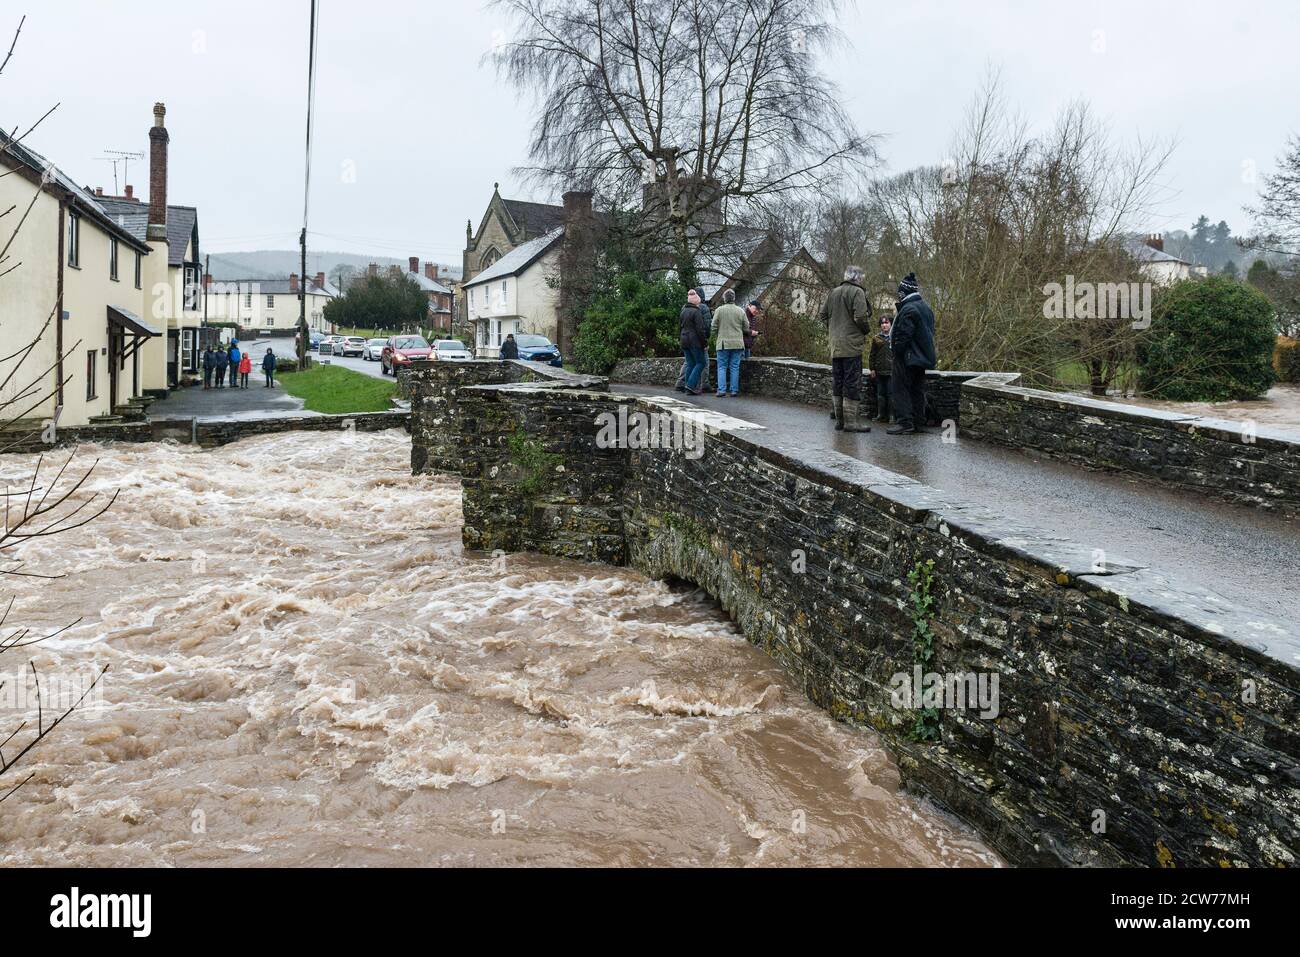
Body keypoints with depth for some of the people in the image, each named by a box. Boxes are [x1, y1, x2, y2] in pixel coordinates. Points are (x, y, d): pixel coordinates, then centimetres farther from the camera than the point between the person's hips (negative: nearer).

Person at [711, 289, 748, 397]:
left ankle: (721, 390, -5)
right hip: (737, 343, 2)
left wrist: (717, 337, 15)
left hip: (723, 343, -1)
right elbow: (746, 327, 7)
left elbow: (713, 327, -2)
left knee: (722, 367, 4)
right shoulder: (741, 311, 1)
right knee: (735, 367, 6)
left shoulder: (719, 310, -4)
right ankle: (734, 391, 5)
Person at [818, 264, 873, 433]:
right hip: (851, 345, -7)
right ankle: (851, 421, -5)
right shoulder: (857, 292, -9)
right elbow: (860, 316, -17)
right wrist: (866, 329, 1)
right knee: (853, 382, -4)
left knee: (837, 382, 11)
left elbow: (823, 314, 14)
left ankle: (839, 420, 15)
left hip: (835, 345, 7)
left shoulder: (833, 292, 13)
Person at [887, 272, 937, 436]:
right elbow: (930, 332, 19)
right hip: (922, 357, 9)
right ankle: (918, 423, 16)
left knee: (902, 390, -5)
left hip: (907, 357, -9)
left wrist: (896, 351, -10)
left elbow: (903, 335, -20)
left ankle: (905, 422, -10)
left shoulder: (908, 309, -16)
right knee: (918, 390, 13)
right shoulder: (926, 308, 14)